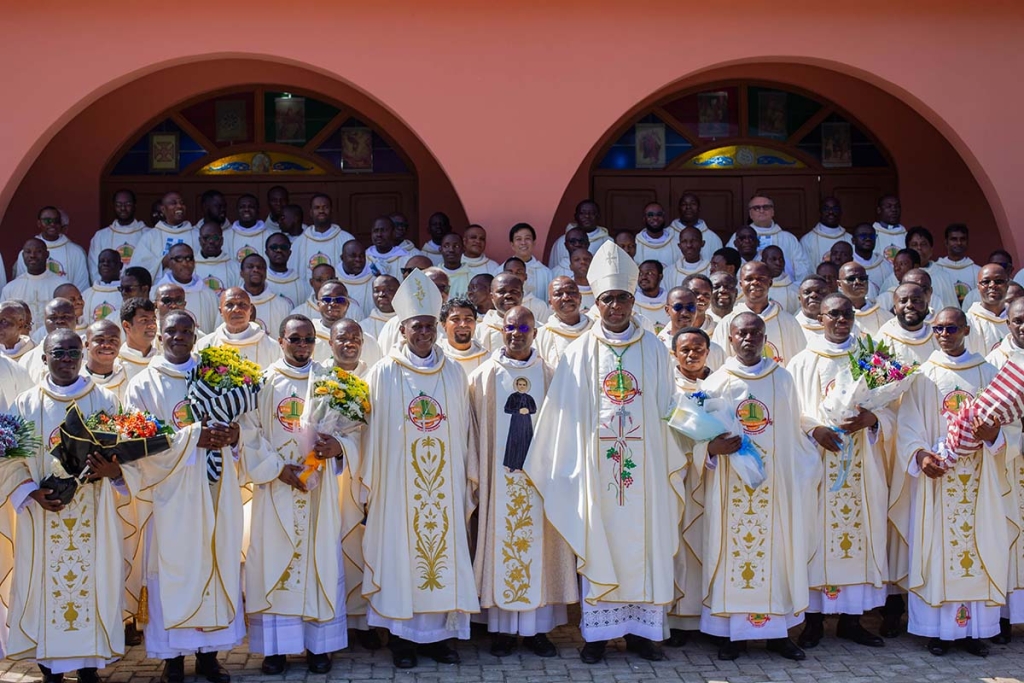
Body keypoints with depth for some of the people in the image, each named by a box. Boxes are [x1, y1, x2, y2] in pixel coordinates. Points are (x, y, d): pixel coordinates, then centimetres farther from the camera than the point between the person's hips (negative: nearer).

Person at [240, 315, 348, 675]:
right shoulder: (263, 382, 2)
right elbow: (248, 434, -4)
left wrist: (338, 446, -14)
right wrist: (279, 468, -13)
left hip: (320, 490, 1)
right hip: (274, 490, -1)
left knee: (320, 559, 2)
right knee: (273, 560, 0)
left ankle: (319, 643, 11)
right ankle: (275, 646, 9)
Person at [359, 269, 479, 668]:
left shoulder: (453, 374, 7)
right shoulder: (384, 374, -1)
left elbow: (462, 432, 9)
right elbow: (374, 431, -1)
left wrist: (466, 482, 8)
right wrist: (369, 483, -2)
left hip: (444, 482, 3)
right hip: (398, 481, -2)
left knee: (445, 547, 4)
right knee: (400, 549, 1)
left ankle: (440, 632, 14)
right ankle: (401, 636, 11)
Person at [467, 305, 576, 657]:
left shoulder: (549, 376, 6)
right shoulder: (483, 377, 4)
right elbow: (474, 430, 3)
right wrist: (476, 477, -3)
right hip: (499, 477, -1)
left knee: (539, 543, 2)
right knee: (499, 542, 1)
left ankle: (536, 627, 10)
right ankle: (502, 627, 10)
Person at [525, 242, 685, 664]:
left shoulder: (653, 349, 6)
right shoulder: (581, 352, 2)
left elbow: (667, 409, 8)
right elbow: (564, 412, 2)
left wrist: (673, 462, 4)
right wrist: (567, 467, -3)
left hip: (644, 464, 1)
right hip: (596, 464, -1)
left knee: (644, 543, 3)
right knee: (597, 544, 3)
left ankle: (641, 630, 13)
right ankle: (597, 633, 11)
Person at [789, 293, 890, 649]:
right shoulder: (802, 363, 5)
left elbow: (890, 411, 8)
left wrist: (871, 419, -13)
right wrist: (813, 429, -18)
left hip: (861, 466, 2)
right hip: (817, 463, -2)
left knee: (859, 531, 3)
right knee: (816, 534, -3)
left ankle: (850, 619, 12)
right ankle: (814, 618, 6)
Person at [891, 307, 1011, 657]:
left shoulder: (986, 373, 7)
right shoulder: (922, 375, 3)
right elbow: (907, 425, -3)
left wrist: (992, 435, -18)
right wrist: (920, 454, -20)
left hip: (977, 478, 1)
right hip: (936, 472, -1)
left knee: (977, 546, 2)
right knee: (935, 547, -1)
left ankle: (974, 627, 10)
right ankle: (937, 628, 5)